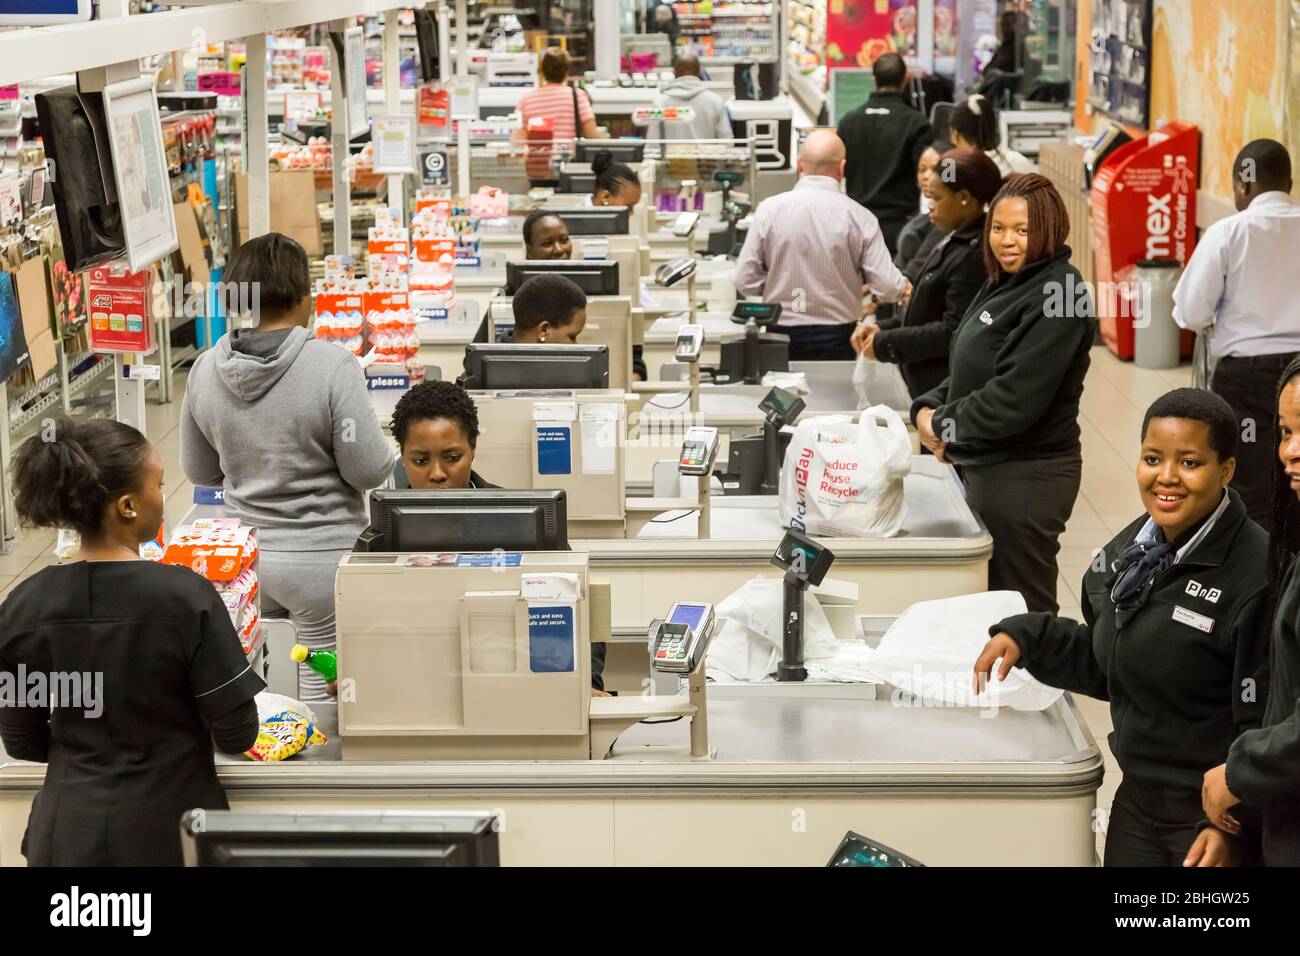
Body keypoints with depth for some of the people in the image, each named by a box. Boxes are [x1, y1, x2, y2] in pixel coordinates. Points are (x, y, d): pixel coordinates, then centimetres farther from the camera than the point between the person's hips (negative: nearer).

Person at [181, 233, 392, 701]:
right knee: (321, 694, 4)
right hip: (321, 555, -5)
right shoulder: (332, 367, -18)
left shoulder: (204, 370, -2)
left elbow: (199, 471, 11)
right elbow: (370, 470, -14)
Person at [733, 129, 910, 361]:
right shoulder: (859, 217, -7)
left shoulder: (769, 209, -5)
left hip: (782, 335, 1)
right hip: (837, 339, -1)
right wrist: (904, 286, 14)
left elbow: (745, 282, -4)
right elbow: (888, 289, -9)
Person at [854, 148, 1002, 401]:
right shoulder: (954, 240, 11)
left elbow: (953, 331, -20)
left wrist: (884, 344, -13)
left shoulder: (975, 255, -19)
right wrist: (882, 330, 6)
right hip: (928, 388, 9)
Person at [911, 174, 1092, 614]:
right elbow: (969, 371, 17)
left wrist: (944, 425, -11)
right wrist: (928, 409, -2)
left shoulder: (1055, 295, -18)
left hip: (1025, 477, -10)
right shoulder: (1003, 285, 12)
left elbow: (1014, 399, -23)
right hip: (987, 468, 10)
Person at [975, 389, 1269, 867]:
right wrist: (1026, 637, 5)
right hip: (1136, 803, 7)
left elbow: (1267, 726, -18)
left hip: (1212, 820, -7)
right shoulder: (1130, 551, 2)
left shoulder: (1258, 576, -20)